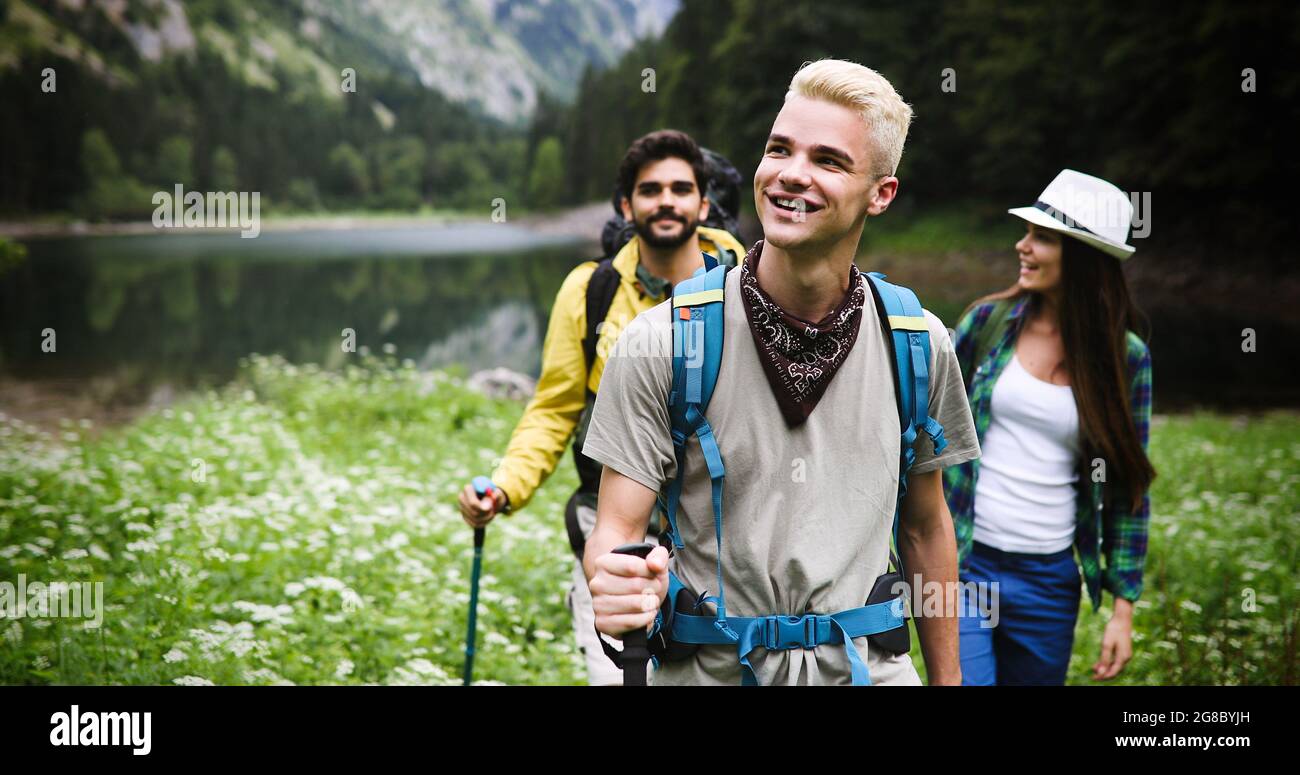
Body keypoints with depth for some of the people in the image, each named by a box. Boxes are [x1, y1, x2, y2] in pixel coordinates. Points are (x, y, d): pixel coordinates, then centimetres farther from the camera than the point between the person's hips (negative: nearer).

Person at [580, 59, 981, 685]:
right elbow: (616, 529, -11)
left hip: (867, 666, 2)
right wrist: (618, 585, -34)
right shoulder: (660, 344, -12)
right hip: (709, 669, -2)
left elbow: (925, 527, 9)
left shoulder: (918, 344, -2)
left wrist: (947, 678, 12)